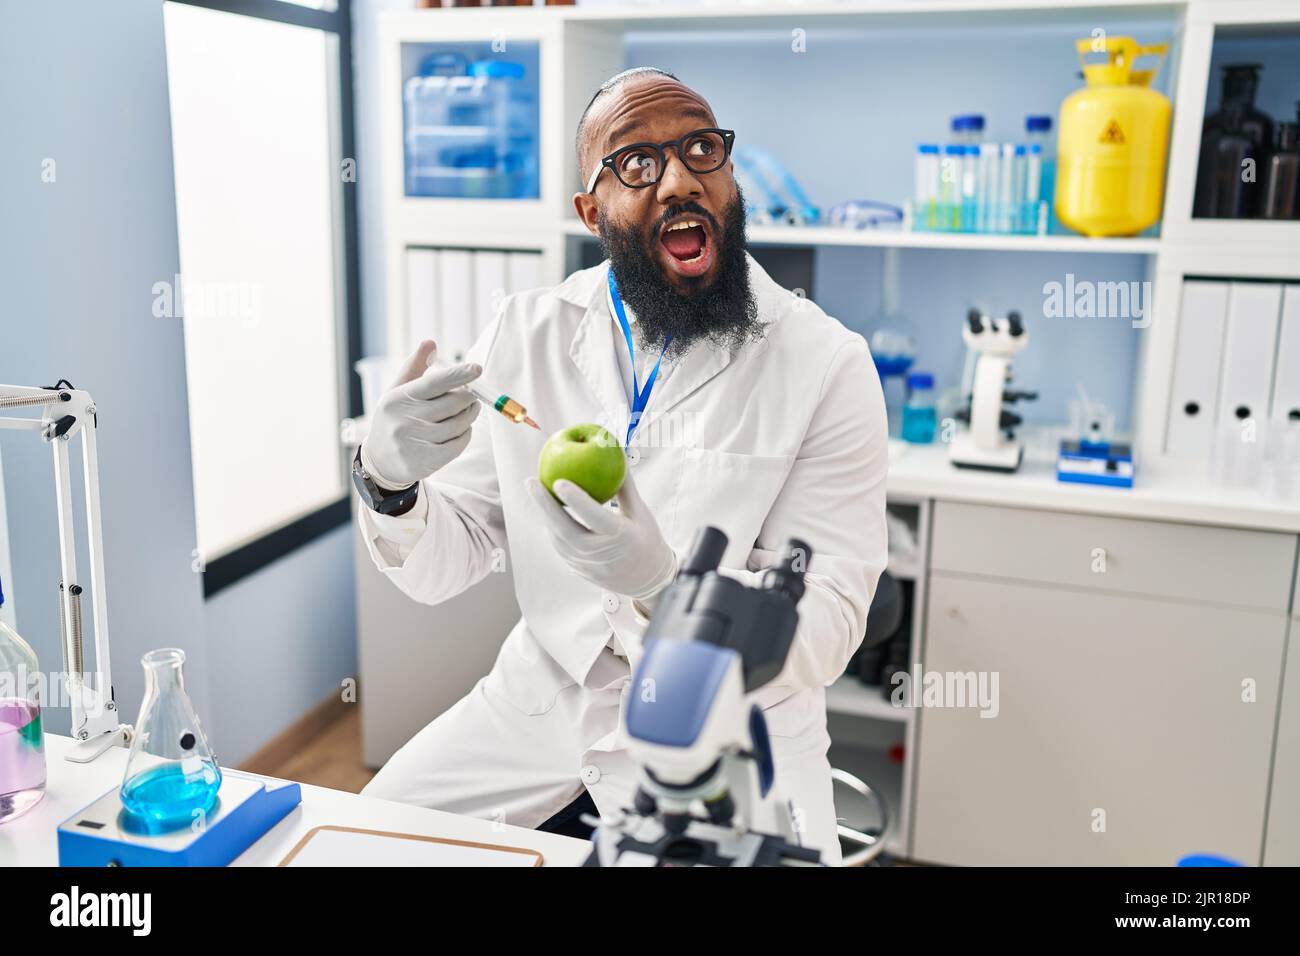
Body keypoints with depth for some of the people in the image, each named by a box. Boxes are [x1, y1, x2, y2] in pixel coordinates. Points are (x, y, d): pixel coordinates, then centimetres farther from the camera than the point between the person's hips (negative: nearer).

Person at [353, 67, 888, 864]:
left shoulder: (826, 366, -15)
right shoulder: (529, 333, -3)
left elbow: (821, 634, -18)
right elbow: (442, 568, -2)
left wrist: (663, 581, -37)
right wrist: (390, 481, -24)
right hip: (542, 701, 4)